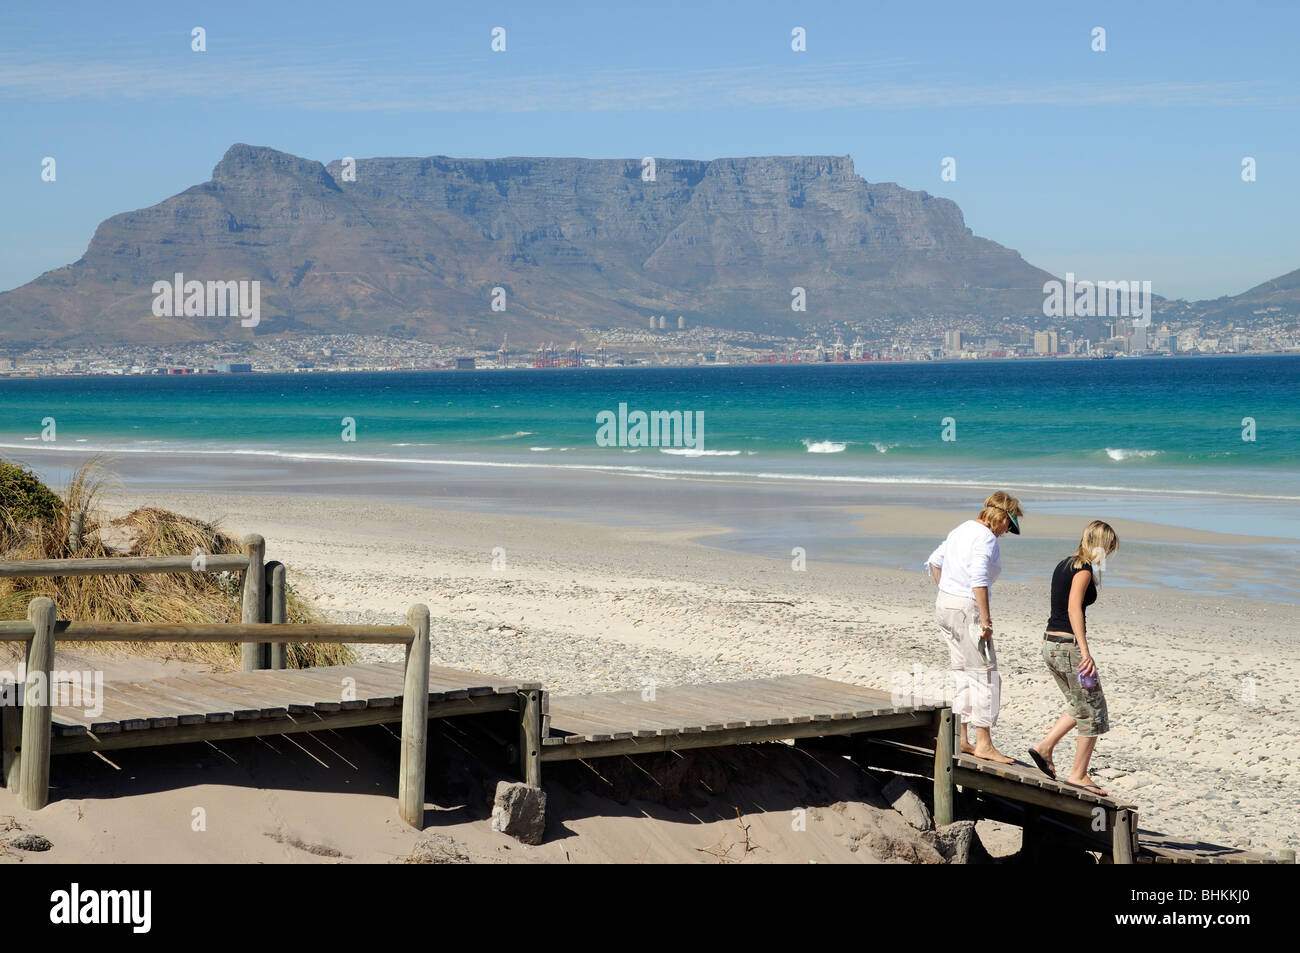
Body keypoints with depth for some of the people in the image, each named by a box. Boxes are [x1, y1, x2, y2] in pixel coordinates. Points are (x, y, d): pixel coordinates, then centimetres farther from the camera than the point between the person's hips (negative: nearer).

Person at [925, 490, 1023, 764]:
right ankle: (983, 743, -4)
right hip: (967, 609, -10)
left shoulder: (963, 530, 15)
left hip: (945, 602, 10)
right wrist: (985, 619, -22)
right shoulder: (986, 538, -14)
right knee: (985, 675, -4)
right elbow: (978, 580, -24)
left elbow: (934, 562, 24)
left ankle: (960, 739, 17)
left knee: (962, 671, 15)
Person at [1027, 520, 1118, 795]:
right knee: (1093, 712, 3)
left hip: (1050, 643, 9)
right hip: (1069, 645, -9)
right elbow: (1074, 609, -25)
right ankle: (1078, 774, 6)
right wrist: (1085, 651, -29)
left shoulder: (1064, 565, 15)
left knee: (1079, 707, 23)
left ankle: (1044, 747, 15)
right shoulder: (1083, 569, -13)